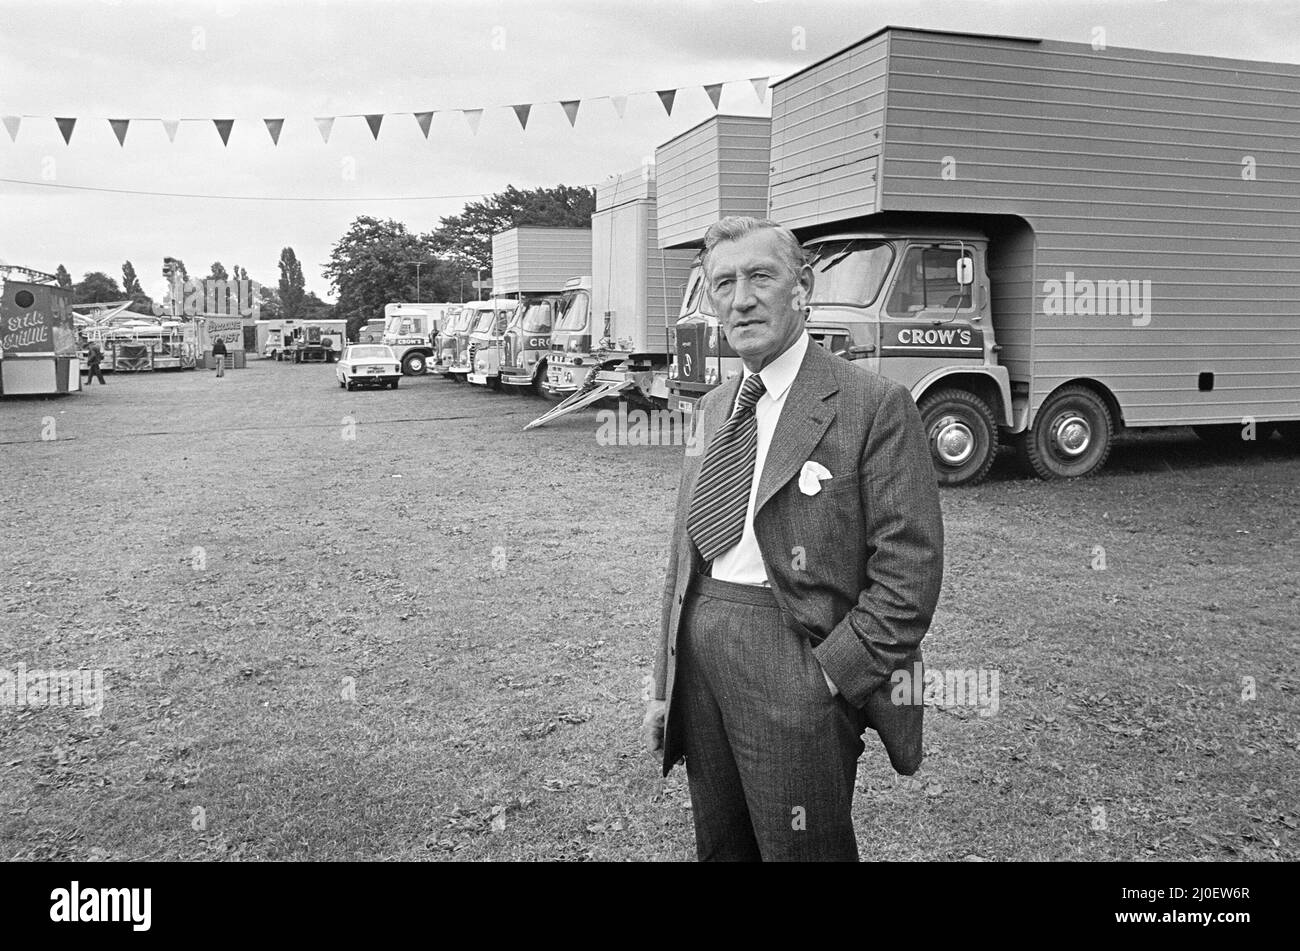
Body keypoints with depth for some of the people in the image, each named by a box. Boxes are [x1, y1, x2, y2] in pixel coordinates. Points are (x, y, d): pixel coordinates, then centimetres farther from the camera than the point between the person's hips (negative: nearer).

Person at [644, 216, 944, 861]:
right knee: (717, 847, 18)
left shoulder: (875, 406, -10)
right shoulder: (712, 410, 12)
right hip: (699, 654, 6)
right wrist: (665, 688, 12)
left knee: (800, 849, 6)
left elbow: (910, 568, -14)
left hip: (798, 669, -6)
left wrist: (832, 677, -16)